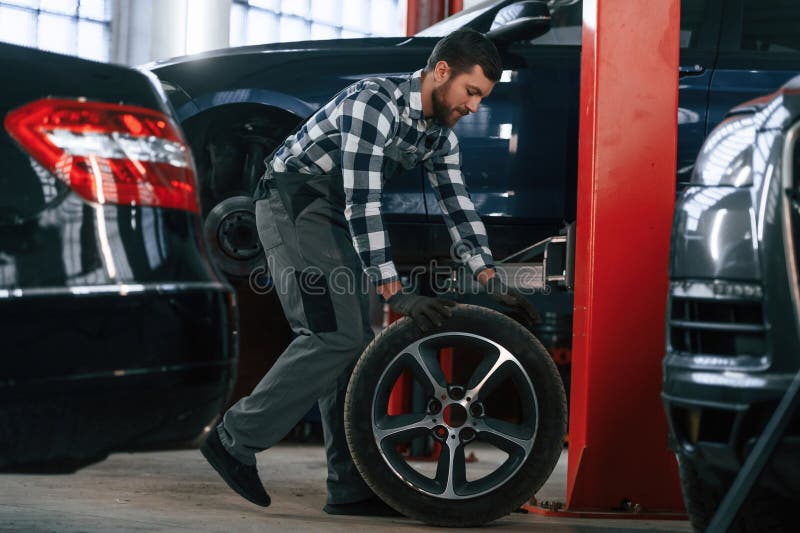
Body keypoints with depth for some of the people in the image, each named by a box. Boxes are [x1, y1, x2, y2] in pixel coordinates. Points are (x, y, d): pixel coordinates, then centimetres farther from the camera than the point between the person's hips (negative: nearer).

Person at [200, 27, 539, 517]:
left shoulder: (440, 133, 4)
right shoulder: (375, 103, -25)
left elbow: (458, 205, 8)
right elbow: (363, 203, -29)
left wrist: (493, 283, -3)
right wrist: (397, 295, -32)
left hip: (333, 217, 9)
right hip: (293, 203, -9)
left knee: (355, 343, 4)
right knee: (334, 336, -18)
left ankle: (352, 489, 5)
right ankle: (237, 439, -10)